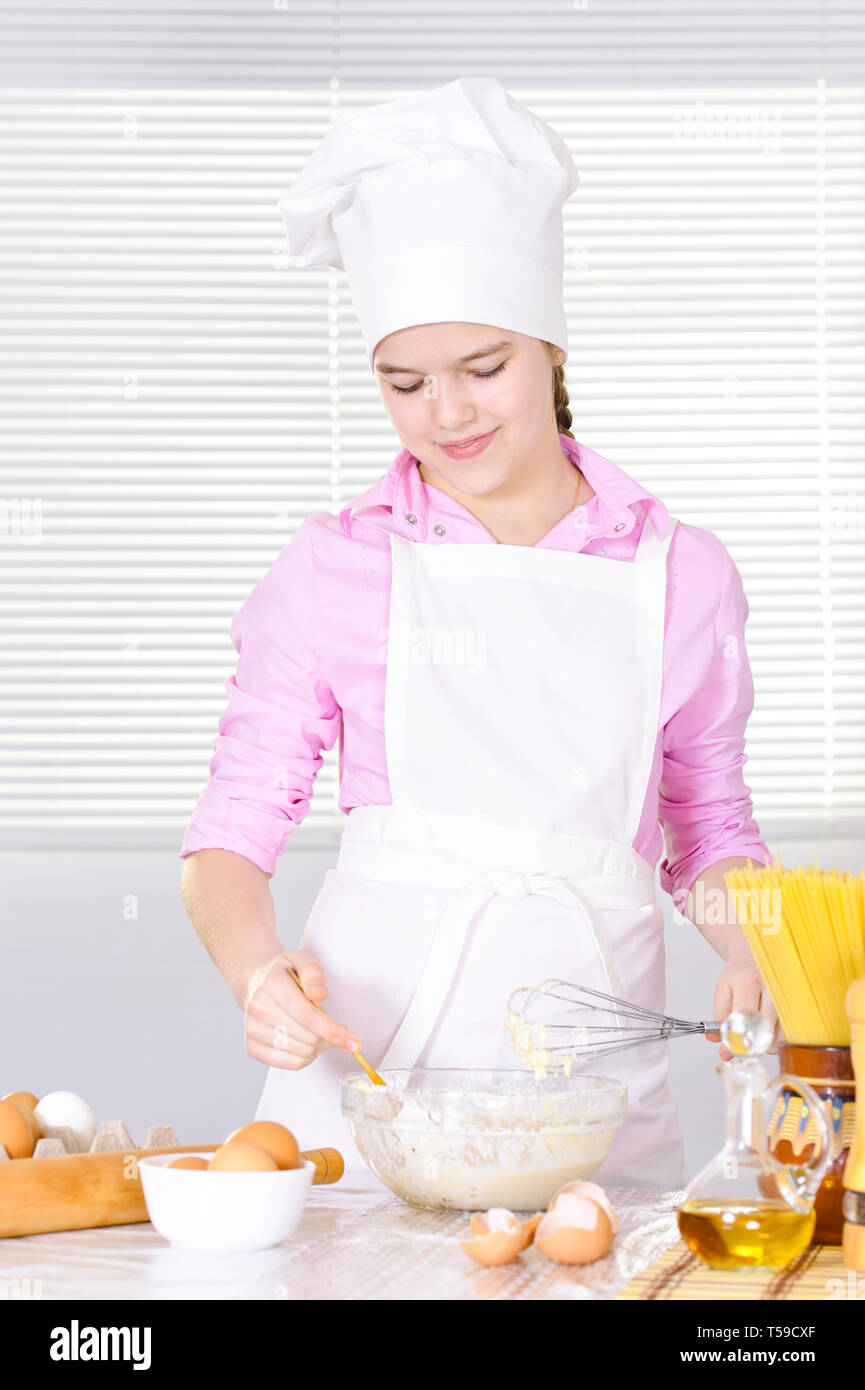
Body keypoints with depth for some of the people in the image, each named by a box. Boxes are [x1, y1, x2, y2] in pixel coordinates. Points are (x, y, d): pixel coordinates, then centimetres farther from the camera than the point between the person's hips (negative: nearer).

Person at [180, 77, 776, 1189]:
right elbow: (230, 837, 3)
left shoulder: (683, 575, 6)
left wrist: (753, 955, -3)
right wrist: (257, 968, -16)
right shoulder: (335, 571, 2)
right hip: (368, 1064, -1)